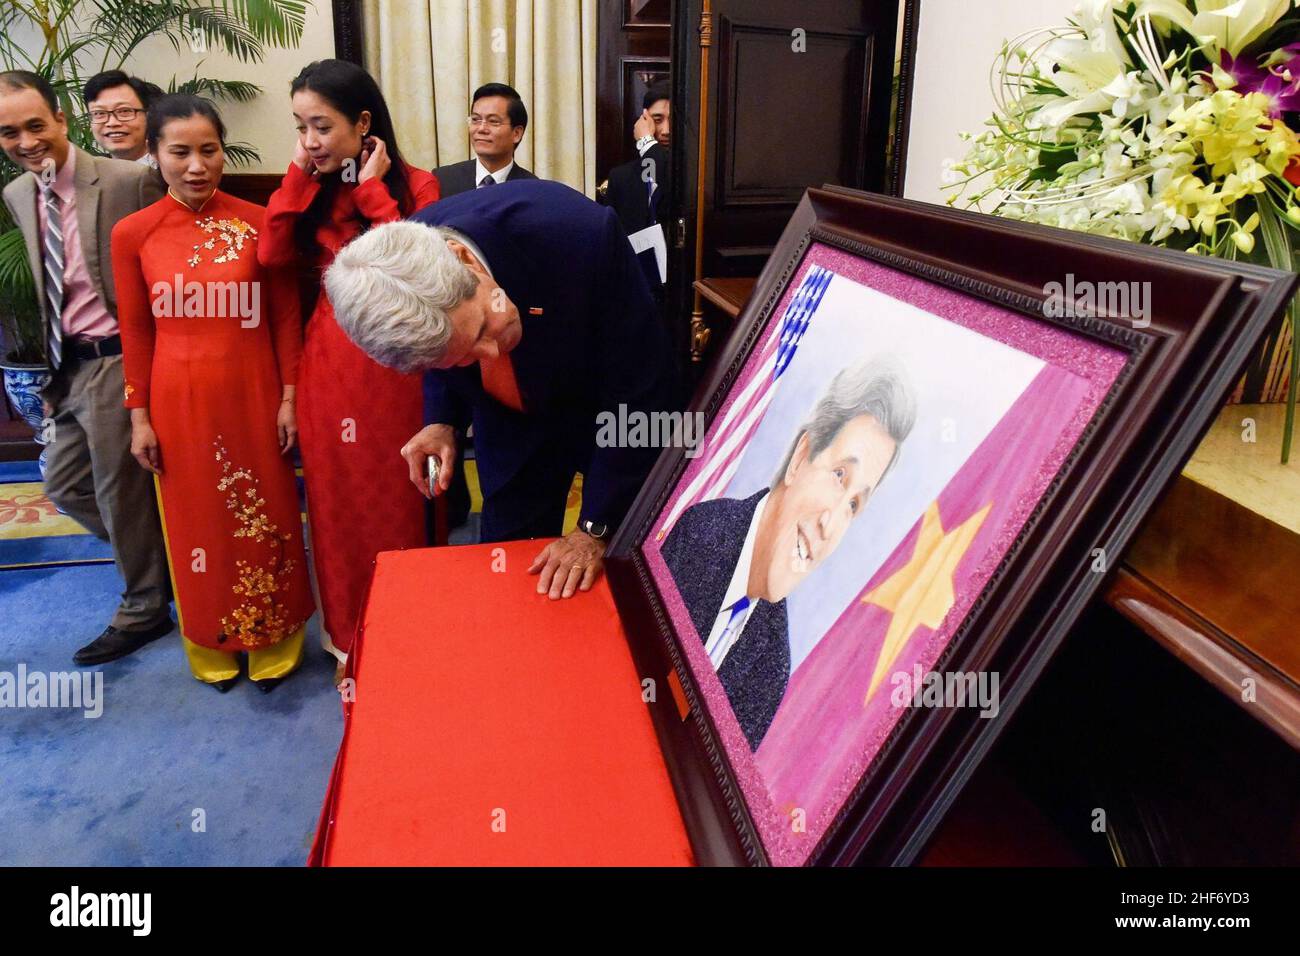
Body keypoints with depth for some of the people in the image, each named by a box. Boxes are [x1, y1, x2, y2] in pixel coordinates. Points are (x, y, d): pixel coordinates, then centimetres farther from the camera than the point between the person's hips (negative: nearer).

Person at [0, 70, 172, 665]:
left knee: (120, 490, 3)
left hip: (117, 363, -7)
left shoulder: (130, 181, -13)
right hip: (70, 366, 8)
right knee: (64, 487, 17)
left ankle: (143, 611, 24)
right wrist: (49, 372, 10)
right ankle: (153, 556, 37)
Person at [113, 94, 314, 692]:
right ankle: (213, 648, 33)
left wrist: (289, 397, -3)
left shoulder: (257, 223, -6)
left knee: (264, 516, 10)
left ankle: (272, 644, 30)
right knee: (196, 523, 13)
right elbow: (136, 331, 2)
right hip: (179, 402, 1)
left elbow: (286, 315, -1)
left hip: (252, 395, -1)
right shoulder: (133, 234, -3)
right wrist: (139, 417, 2)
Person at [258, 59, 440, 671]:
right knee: (336, 491, 13)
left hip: (392, 358, -4)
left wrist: (373, 190, -17)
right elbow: (272, 256, -7)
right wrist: (299, 177, -7)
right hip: (329, 357, 5)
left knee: (393, 494, 7)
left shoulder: (414, 184, -7)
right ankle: (347, 627, 32)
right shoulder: (314, 191, 7)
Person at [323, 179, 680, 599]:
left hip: (607, 407, -2)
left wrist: (596, 529, -23)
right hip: (513, 427, 2)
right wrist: (441, 420, -16)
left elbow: (640, 390, -28)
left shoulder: (578, 233, -38)